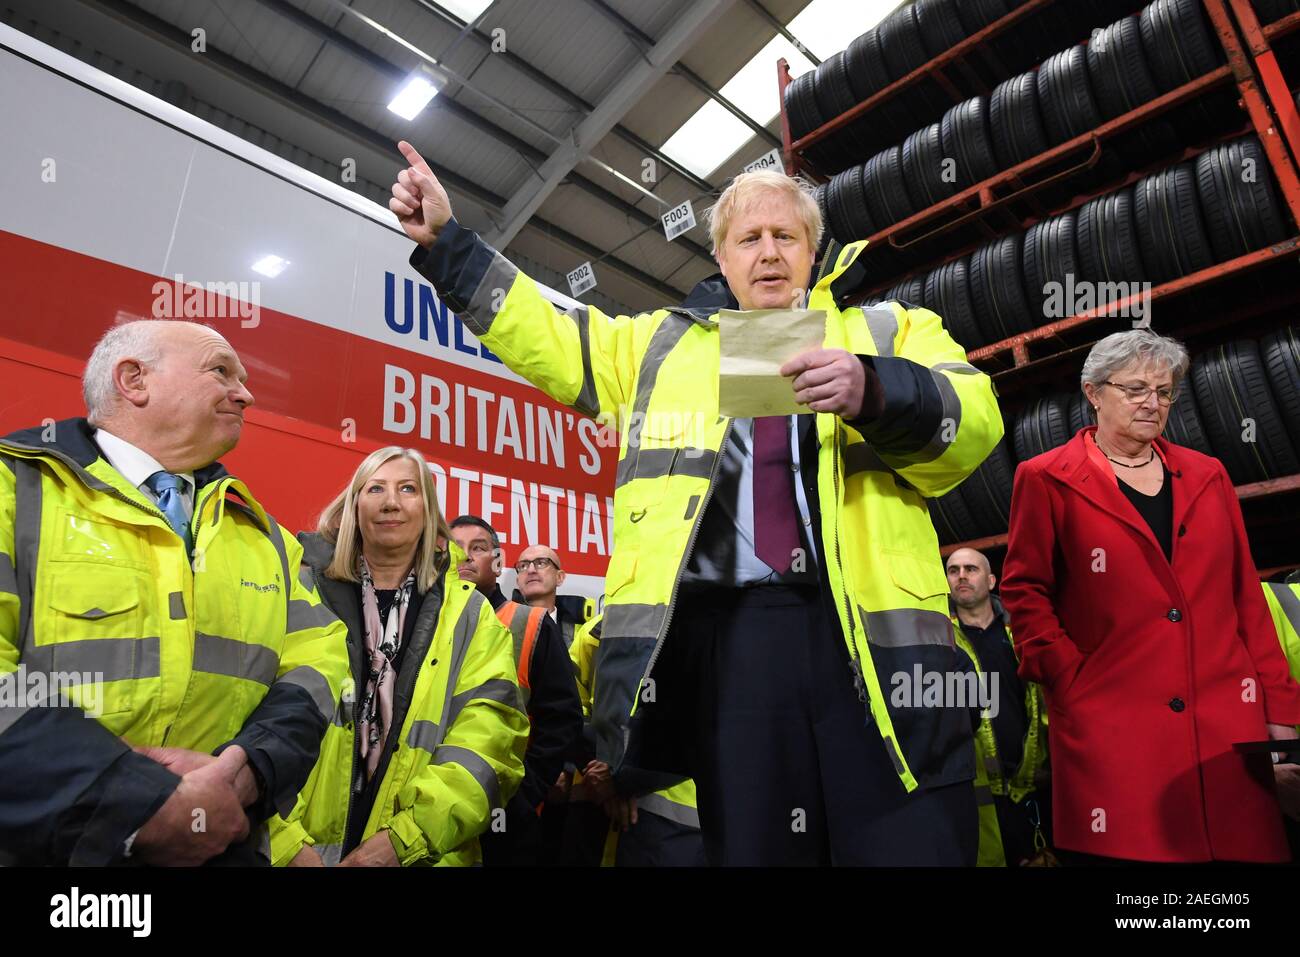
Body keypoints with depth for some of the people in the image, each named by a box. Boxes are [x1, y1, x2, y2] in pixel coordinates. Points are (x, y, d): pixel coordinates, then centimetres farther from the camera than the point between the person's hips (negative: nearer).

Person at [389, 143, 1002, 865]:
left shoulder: (886, 330, 16)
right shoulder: (664, 342, 22)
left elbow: (975, 420, 0)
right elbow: (545, 340, 23)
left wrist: (874, 392, -20)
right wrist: (445, 241, 19)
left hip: (874, 627, 0)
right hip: (725, 635, 1)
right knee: (751, 845, 6)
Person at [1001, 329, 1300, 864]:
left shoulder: (1206, 475, 15)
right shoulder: (1046, 479, 1)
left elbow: (1246, 594, 14)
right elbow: (1024, 592, 0)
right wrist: (1068, 679, -9)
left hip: (1229, 719, 5)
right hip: (1111, 726, -4)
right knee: (1126, 847, -2)